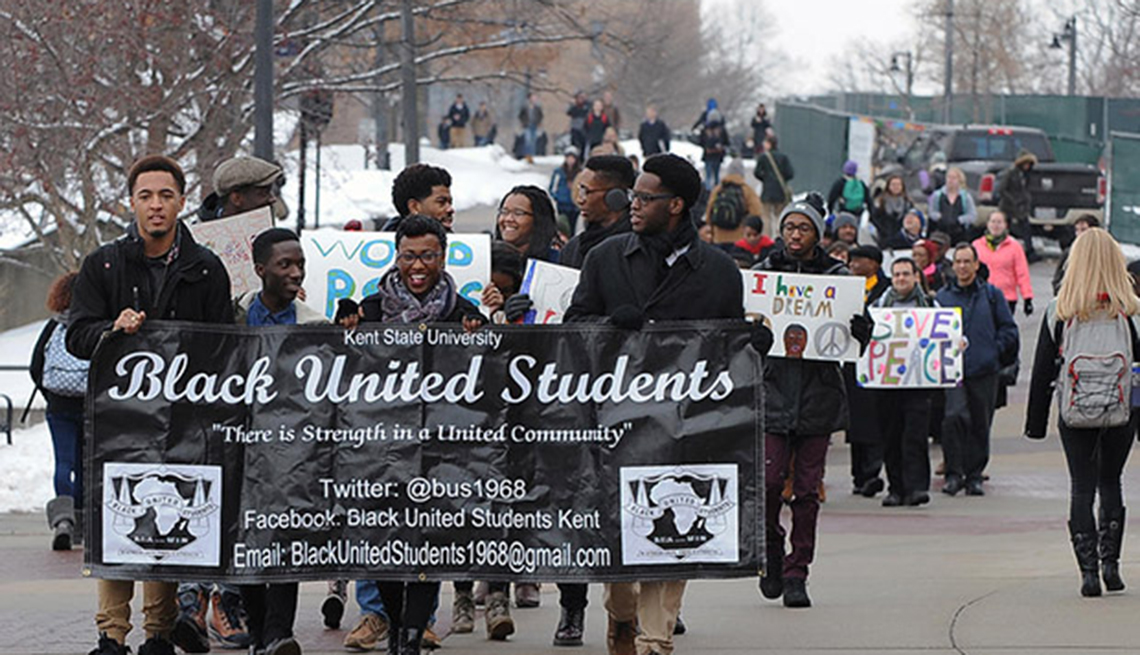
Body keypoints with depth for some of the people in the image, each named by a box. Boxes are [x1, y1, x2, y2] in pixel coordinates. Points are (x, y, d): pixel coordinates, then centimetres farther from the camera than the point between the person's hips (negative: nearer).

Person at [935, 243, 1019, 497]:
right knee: (954, 416, -20)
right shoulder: (942, 297, 9)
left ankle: (974, 476, 16)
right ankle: (954, 474, -12)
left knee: (980, 425, 5)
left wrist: (994, 351, -2)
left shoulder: (992, 295, 8)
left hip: (984, 371, 1)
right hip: (953, 370, -1)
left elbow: (1009, 330, 9)